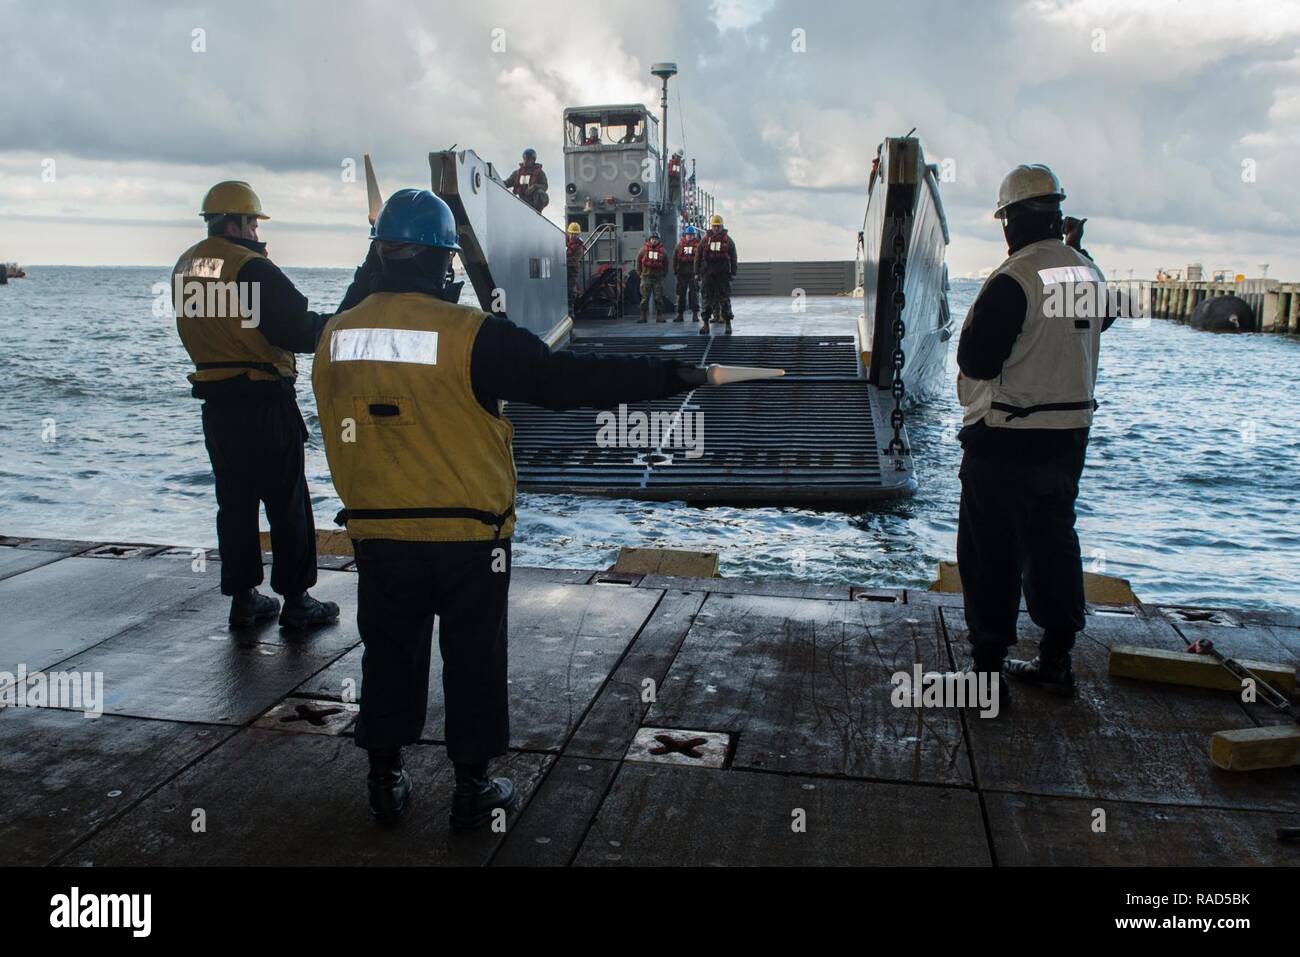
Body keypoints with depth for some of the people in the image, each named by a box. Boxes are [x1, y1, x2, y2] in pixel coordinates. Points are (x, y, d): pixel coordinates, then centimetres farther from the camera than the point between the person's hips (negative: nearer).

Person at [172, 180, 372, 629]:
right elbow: (304, 333, -16)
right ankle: (295, 600, 9)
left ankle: (242, 597, 19)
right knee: (287, 501, 3)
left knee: (234, 500, 13)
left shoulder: (185, 267, 8)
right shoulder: (253, 268, -15)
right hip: (266, 404, -7)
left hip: (216, 404, 7)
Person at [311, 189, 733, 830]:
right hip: (468, 537, -4)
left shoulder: (335, 337, -1)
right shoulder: (470, 334, -18)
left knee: (389, 657, 19)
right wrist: (669, 377, -13)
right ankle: (472, 792, 23)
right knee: (473, 662, 11)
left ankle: (386, 783, 31)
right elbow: (567, 379, -19)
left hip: (377, 535, 4)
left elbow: (339, 436, 10)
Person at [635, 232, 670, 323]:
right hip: (646, 277, -1)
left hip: (658, 277, 1)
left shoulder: (662, 251, 5)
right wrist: (640, 273, 6)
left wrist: (663, 274, 7)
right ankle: (643, 316, 4)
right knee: (644, 298, 0)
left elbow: (666, 264, 12)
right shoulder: (644, 249, 2)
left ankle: (659, 316, 6)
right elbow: (638, 261, 8)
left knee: (659, 298, 1)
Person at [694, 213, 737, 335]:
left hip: (723, 274, -1)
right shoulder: (705, 239, 7)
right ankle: (706, 324, 7)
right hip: (707, 274, 1)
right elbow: (698, 256, 8)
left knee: (724, 298, -1)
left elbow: (733, 258, 7)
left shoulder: (728, 240, 6)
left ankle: (728, 324, 3)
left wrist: (733, 273, 1)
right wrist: (697, 272, 3)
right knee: (707, 299, 3)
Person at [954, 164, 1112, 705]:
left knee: (990, 553, 3)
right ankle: (1056, 660, 26)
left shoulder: (1013, 280, -19)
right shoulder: (1091, 276, 5)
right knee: (1053, 540, 17)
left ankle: (988, 667, 8)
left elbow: (974, 361, -18)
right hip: (1071, 432, 7)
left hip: (1006, 440, -7)